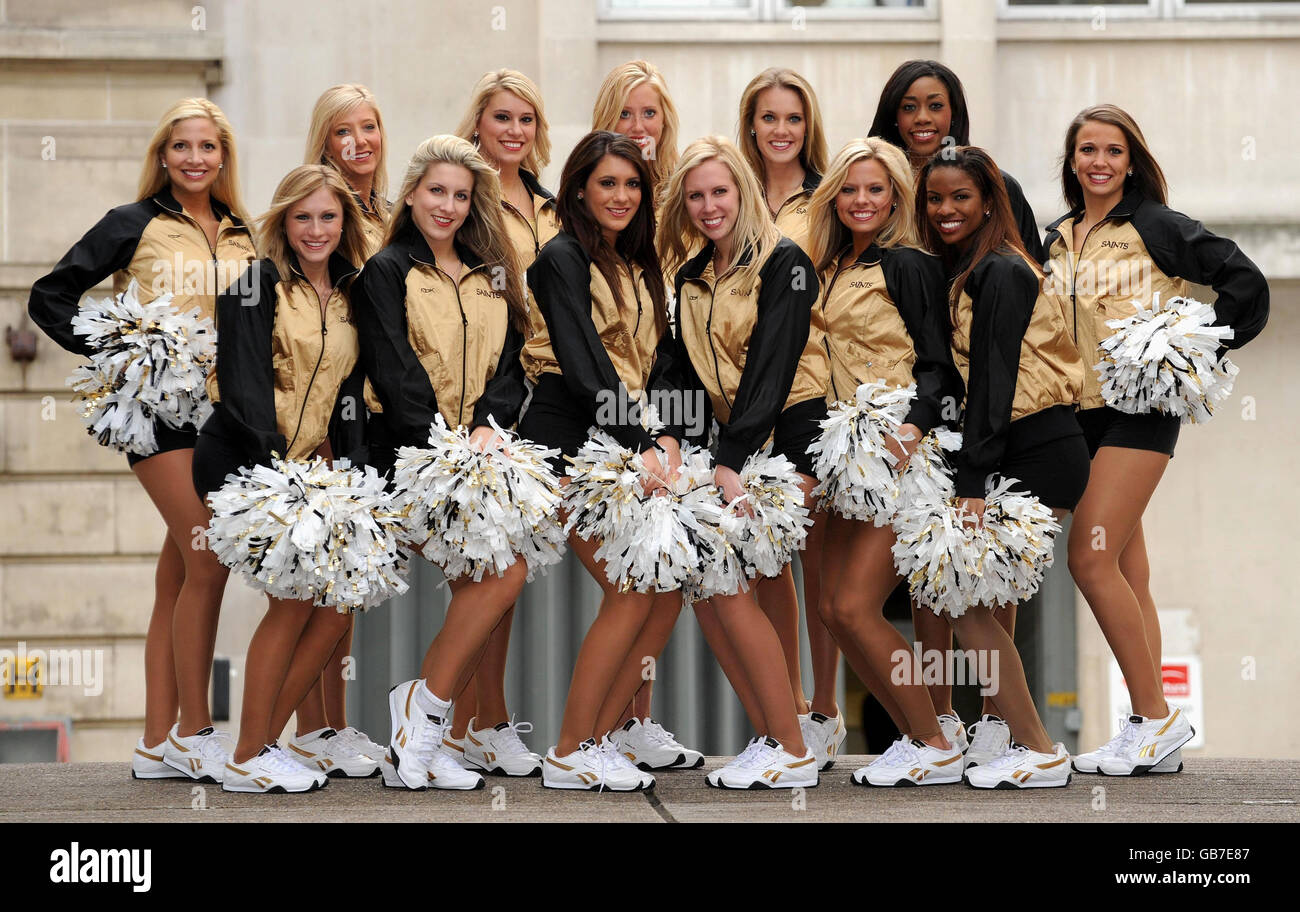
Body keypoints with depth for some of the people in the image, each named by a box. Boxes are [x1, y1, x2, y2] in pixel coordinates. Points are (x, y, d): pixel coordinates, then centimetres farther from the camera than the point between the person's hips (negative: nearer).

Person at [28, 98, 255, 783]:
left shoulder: (242, 238, 16)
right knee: (207, 564, -15)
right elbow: (50, 297, 3)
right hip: (160, 407, -5)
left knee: (178, 577, 6)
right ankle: (194, 732, -6)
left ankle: (158, 744, 8)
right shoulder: (134, 225, 2)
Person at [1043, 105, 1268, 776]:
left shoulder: (1155, 226, -2)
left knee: (1091, 559, -16)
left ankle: (1155, 717, -9)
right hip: (1080, 414, 6)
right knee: (1127, 574, 4)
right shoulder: (1057, 241, 16)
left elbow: (1243, 280, -4)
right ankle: (1152, 730, 5)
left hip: (1140, 408, -6)